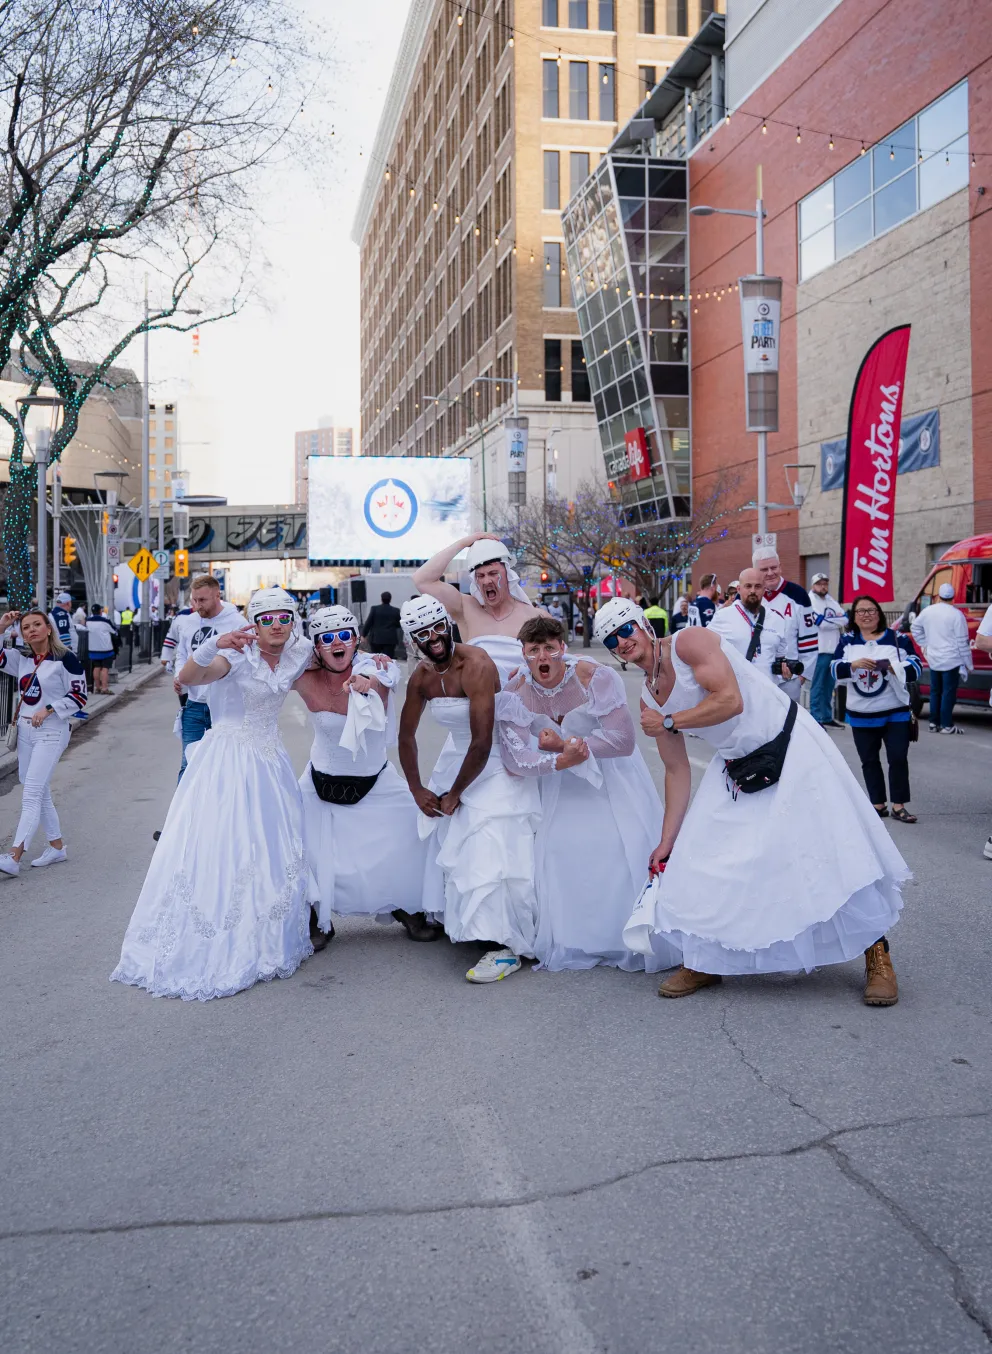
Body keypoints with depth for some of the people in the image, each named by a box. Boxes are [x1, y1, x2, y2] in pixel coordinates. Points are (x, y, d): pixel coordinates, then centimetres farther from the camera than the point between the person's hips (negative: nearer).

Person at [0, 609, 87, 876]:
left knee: (31, 795, -13)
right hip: (25, 731, 7)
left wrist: (47, 710, -19)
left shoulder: (65, 658, -10)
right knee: (41, 794, 14)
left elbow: (79, 696, -11)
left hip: (51, 733, -7)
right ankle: (56, 846, 26)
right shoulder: (21, 659, 8)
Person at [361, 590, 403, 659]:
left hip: (376, 638, 0)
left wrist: (363, 635, 4)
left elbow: (368, 623, -3)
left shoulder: (374, 609, -3)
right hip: (390, 639, 0)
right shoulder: (396, 611, 0)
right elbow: (399, 624, 6)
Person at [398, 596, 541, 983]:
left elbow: (482, 742, -28)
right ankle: (458, 920, 35)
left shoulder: (476, 665, -26)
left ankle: (504, 947, -12)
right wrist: (416, 789, 8)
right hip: (456, 757, 8)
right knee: (449, 843, 14)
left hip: (496, 764, -8)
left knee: (488, 851, -17)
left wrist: (454, 794, -17)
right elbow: (407, 736, 12)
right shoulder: (421, 676, -3)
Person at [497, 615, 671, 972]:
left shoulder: (595, 678, -23)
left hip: (613, 777, -2)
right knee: (559, 847, -6)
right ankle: (571, 942, 10)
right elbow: (514, 759, -22)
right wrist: (562, 760, -38)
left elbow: (623, 740, -27)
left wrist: (562, 743, -26)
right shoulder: (514, 696, -14)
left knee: (628, 847, -8)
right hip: (561, 781, 2)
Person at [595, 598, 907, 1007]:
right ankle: (704, 962, 17)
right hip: (736, 768, 7)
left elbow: (730, 700, -27)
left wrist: (668, 721, -17)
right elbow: (677, 771, 7)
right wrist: (666, 842, 7)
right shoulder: (649, 700, 3)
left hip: (791, 748, -7)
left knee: (832, 847, -7)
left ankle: (876, 953, 8)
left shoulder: (688, 642, -16)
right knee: (702, 858, 2)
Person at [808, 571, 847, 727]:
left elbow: (847, 619, 5)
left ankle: (827, 718, 20)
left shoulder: (831, 601, 15)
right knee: (818, 687, -4)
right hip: (819, 650, -7)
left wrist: (830, 620, -10)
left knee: (829, 686, 13)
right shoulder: (810, 601, -8)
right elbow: (821, 622, -18)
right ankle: (816, 719, -1)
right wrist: (838, 620, -4)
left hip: (834, 649, 7)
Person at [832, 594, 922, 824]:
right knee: (869, 760, 8)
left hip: (895, 712, -2)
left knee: (898, 758, -5)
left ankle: (899, 805, 5)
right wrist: (854, 664, -23)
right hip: (861, 714, 2)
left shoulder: (898, 639, -2)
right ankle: (878, 804, 18)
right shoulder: (847, 640, 4)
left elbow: (915, 669, -6)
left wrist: (892, 667, -23)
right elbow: (836, 670, -4)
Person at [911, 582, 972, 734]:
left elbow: (915, 627, 19)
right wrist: (968, 663, -3)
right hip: (951, 660, -5)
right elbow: (962, 642, -11)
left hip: (933, 659, 5)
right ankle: (947, 725, -2)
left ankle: (934, 723, 17)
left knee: (935, 691, 14)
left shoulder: (927, 611, 3)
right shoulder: (956, 615, -13)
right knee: (948, 692, -2)